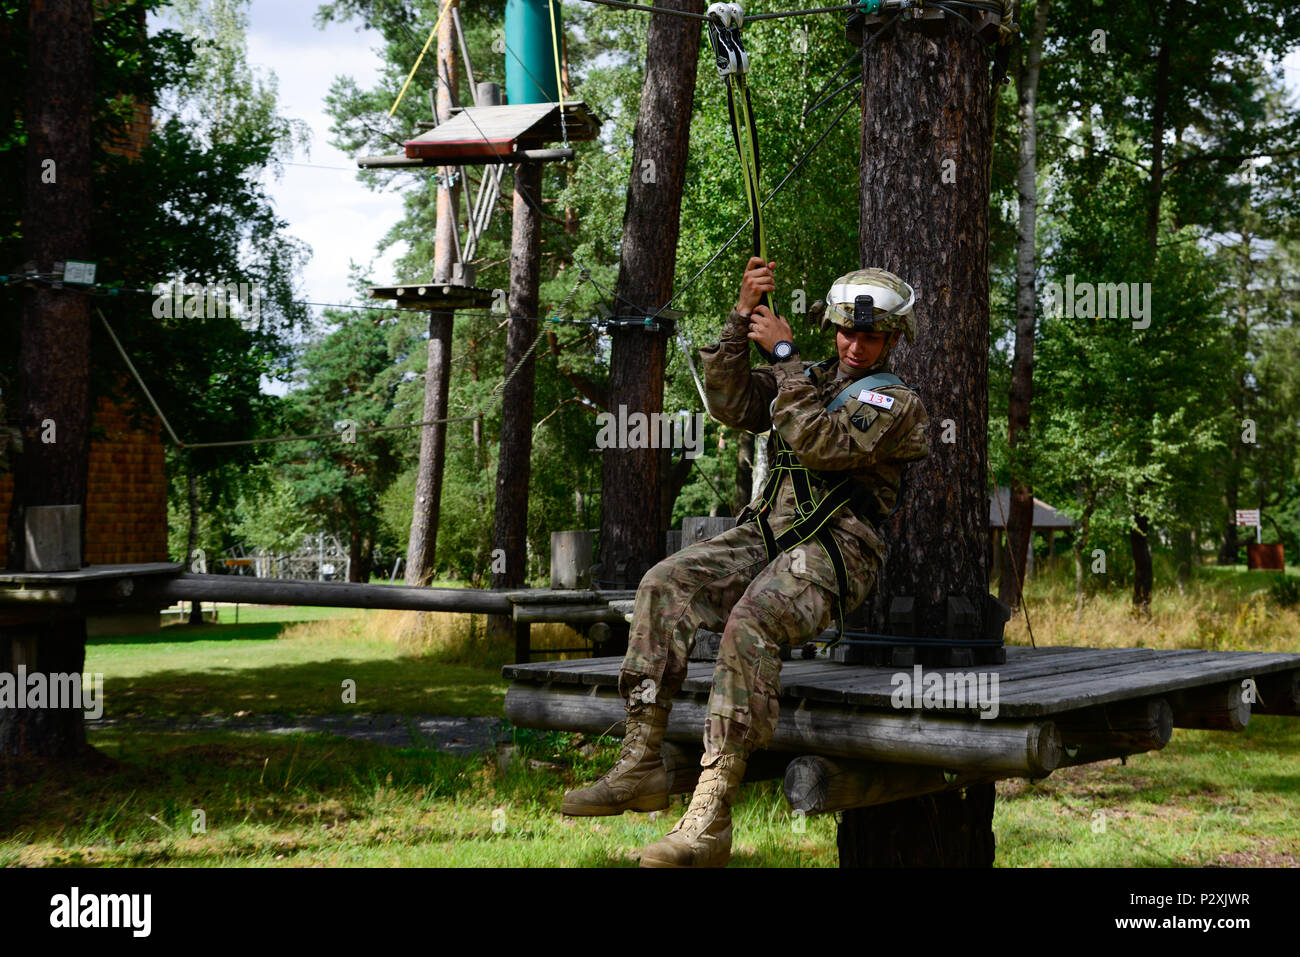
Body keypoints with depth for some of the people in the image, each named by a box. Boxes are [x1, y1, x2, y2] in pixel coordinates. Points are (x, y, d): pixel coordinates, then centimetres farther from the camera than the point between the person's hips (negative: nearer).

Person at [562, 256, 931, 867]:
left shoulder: (897, 404, 1)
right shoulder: (806, 380, 21)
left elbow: (822, 444, -15)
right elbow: (730, 403, 6)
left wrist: (784, 352, -11)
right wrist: (743, 316, -1)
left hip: (832, 553, -6)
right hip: (765, 534, 6)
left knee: (751, 621, -35)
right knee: (666, 585, -20)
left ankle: (710, 816, -40)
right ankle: (640, 765, -22)